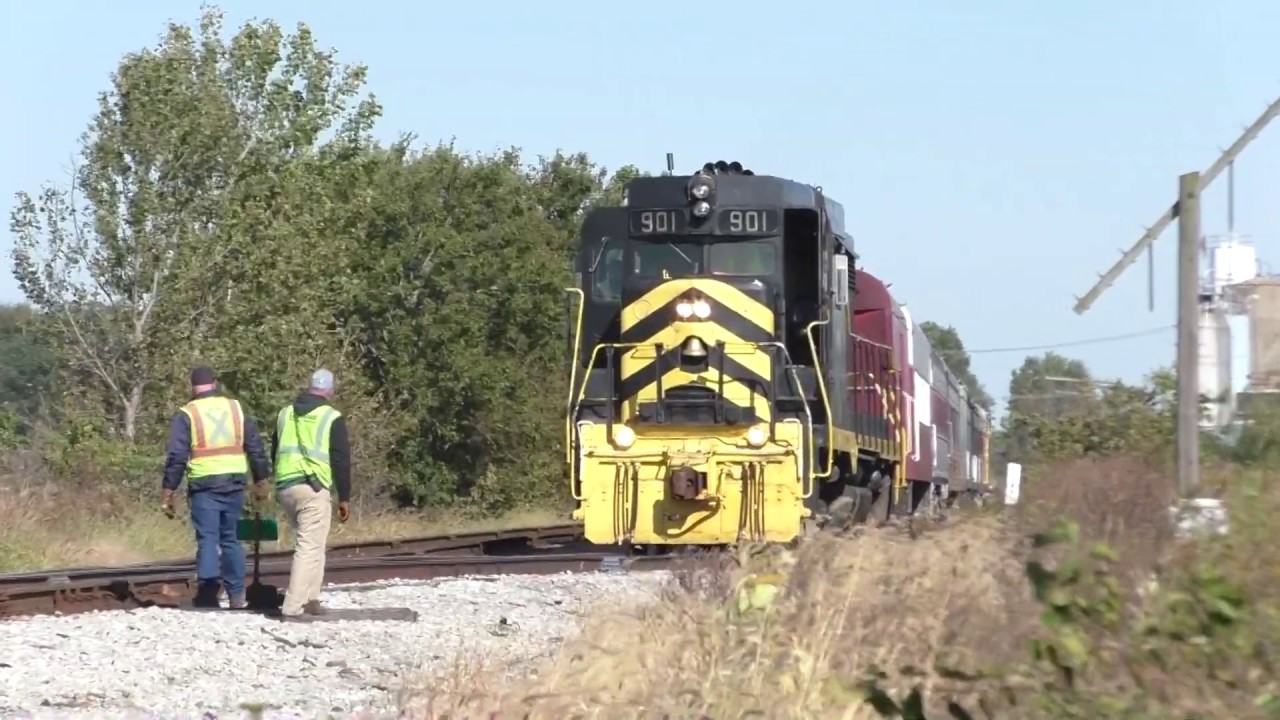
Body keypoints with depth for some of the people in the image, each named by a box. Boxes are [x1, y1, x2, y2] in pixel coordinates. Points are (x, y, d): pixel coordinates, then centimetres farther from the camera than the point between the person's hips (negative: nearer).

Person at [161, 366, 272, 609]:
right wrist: (261, 480, 22)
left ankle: (208, 594, -17)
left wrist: (168, 493, -3)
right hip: (234, 485, 4)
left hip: (204, 486, -4)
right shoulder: (236, 409, 10)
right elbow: (256, 449, 13)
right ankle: (237, 595, 16)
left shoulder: (186, 415, -2)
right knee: (230, 538, 15)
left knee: (207, 540, -2)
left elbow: (176, 458, -7)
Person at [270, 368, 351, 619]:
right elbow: (341, 461, -3)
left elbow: (275, 453, 22)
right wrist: (344, 498, 2)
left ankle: (309, 599, 18)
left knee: (308, 543, 20)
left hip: (284, 488, 6)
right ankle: (292, 606, -14)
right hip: (314, 489, -6)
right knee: (310, 547, -6)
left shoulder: (285, 414, 15)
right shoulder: (332, 418, -2)